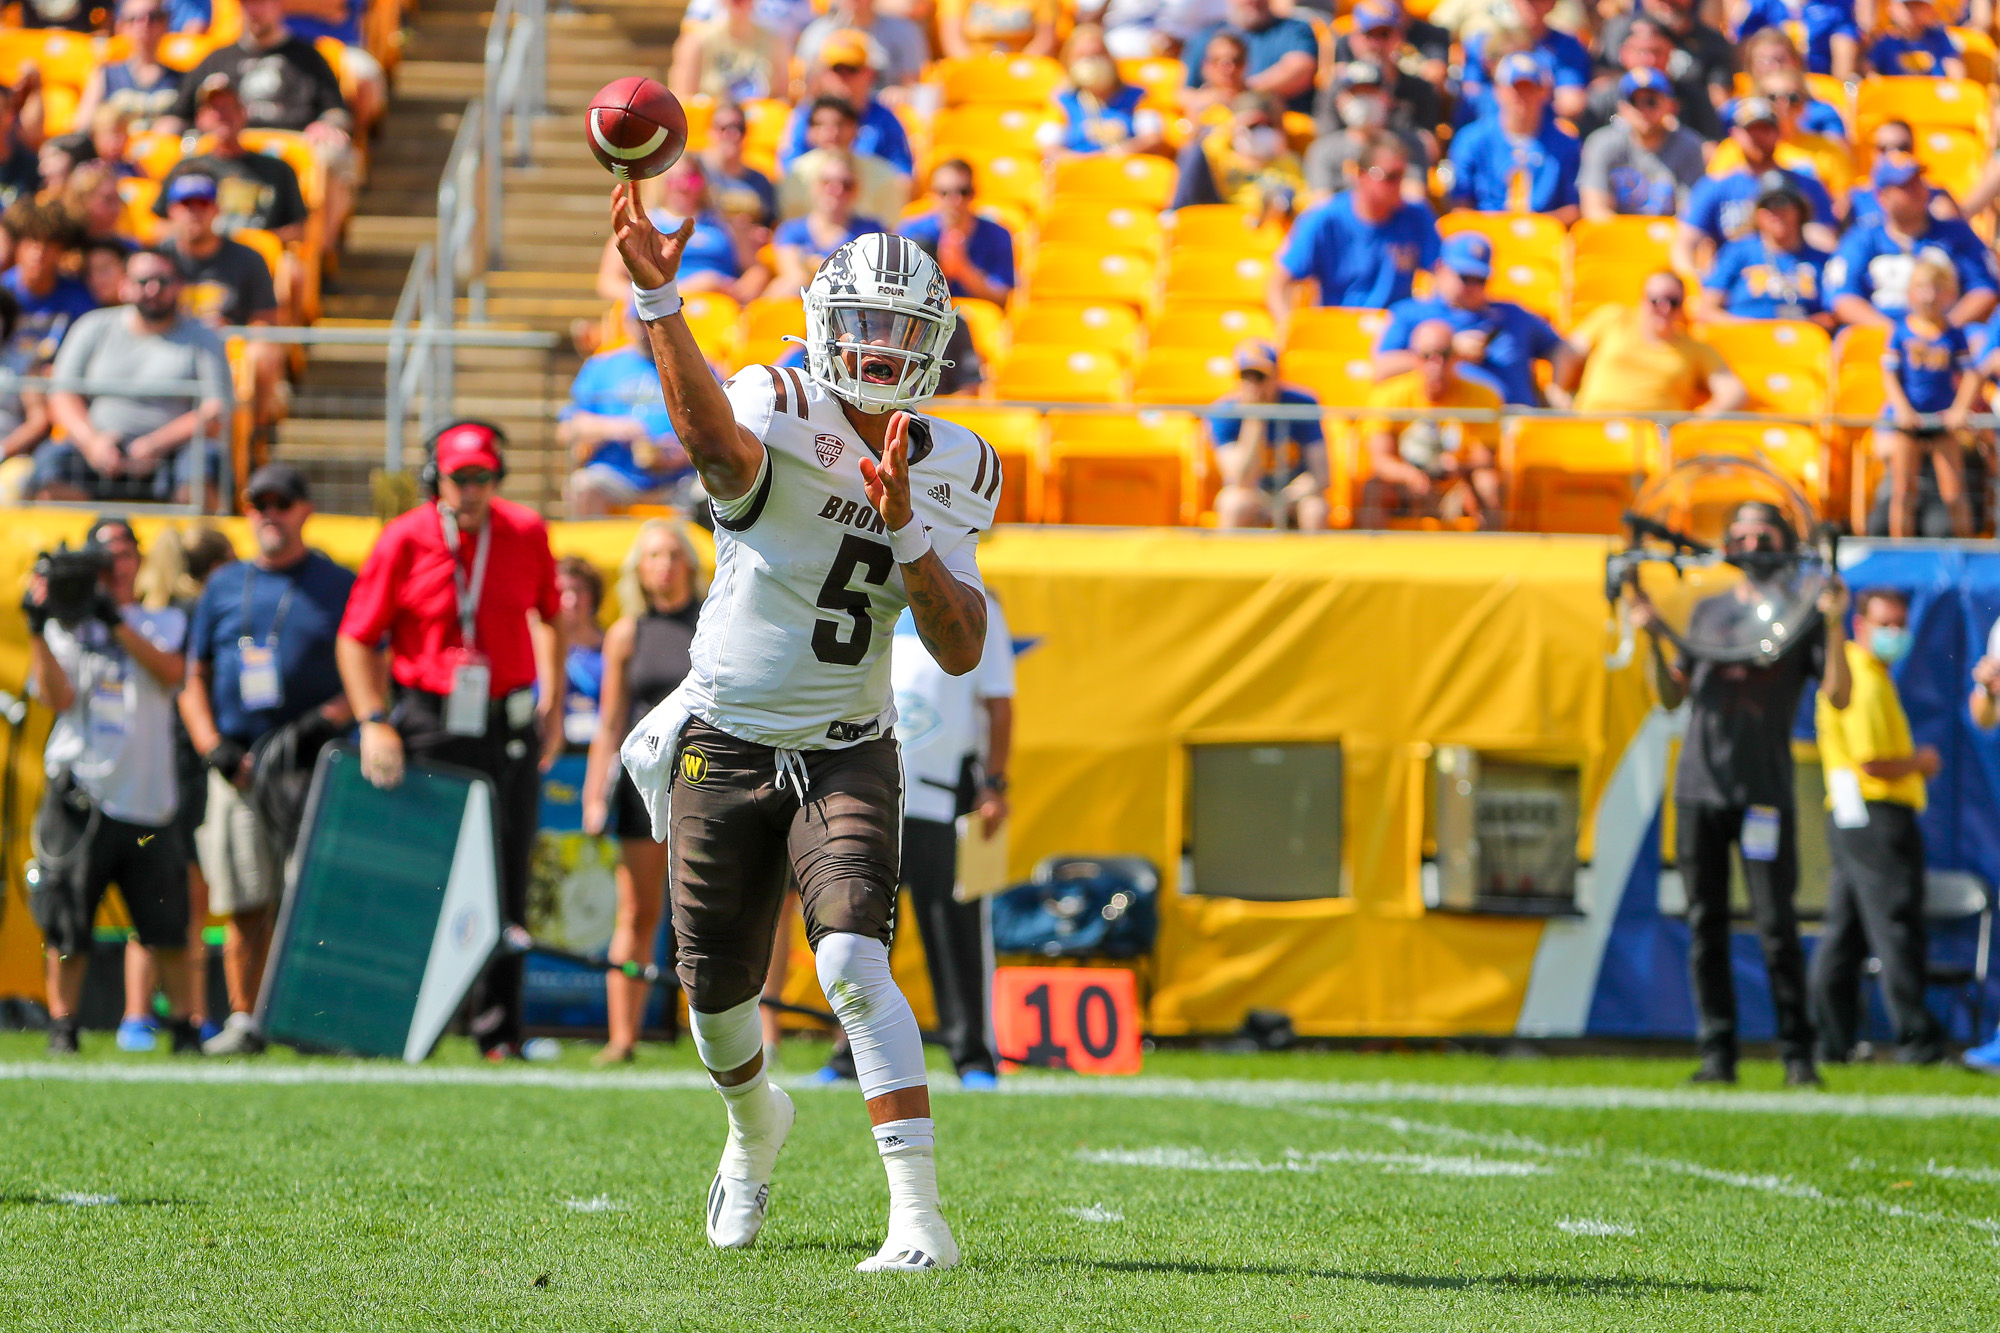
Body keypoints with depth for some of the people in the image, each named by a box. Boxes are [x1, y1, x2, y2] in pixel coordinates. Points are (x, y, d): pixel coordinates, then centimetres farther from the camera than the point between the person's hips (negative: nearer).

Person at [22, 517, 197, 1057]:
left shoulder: (164, 622, 13)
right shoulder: (67, 625, 9)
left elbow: (170, 671, -8)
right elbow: (57, 697, -5)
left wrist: (115, 622, -16)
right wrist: (38, 630, -16)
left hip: (147, 796, 1)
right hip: (81, 796, -1)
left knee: (168, 924, 0)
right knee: (66, 921, -2)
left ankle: (184, 1027, 11)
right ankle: (62, 1026, 8)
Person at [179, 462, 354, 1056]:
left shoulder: (340, 586, 8)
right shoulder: (224, 588, 16)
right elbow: (195, 680, 17)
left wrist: (330, 718, -10)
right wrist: (214, 748, 1)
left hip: (315, 763, -2)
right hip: (240, 764, 2)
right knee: (245, 905, -1)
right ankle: (243, 1020, 5)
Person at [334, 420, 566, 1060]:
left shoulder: (526, 534, 2)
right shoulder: (405, 540, -6)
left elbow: (549, 616, 19)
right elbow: (356, 638, -3)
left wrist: (551, 703, 13)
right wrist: (373, 722, -14)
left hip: (507, 728, 2)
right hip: (427, 729, -2)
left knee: (503, 886, 1)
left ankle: (498, 1031, 6)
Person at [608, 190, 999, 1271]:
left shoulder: (953, 472, -1)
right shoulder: (778, 414, -14)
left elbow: (960, 649, -9)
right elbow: (712, 436, -42)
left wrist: (904, 526, -23)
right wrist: (656, 298, -55)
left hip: (845, 756, 1)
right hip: (723, 748, -1)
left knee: (854, 962, -22)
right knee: (718, 1000, 11)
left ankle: (919, 1216, -26)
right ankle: (756, 1124, 47)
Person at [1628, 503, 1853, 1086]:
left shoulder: (1802, 616, 5)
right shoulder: (1707, 612, 17)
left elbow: (1837, 696, -5)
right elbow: (1672, 695, 18)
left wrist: (1835, 625, -15)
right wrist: (1653, 639, 3)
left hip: (1764, 791, -4)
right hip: (1699, 788, 4)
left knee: (1776, 925, -8)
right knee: (1705, 927, 2)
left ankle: (1797, 1053, -1)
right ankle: (1718, 1053, 6)